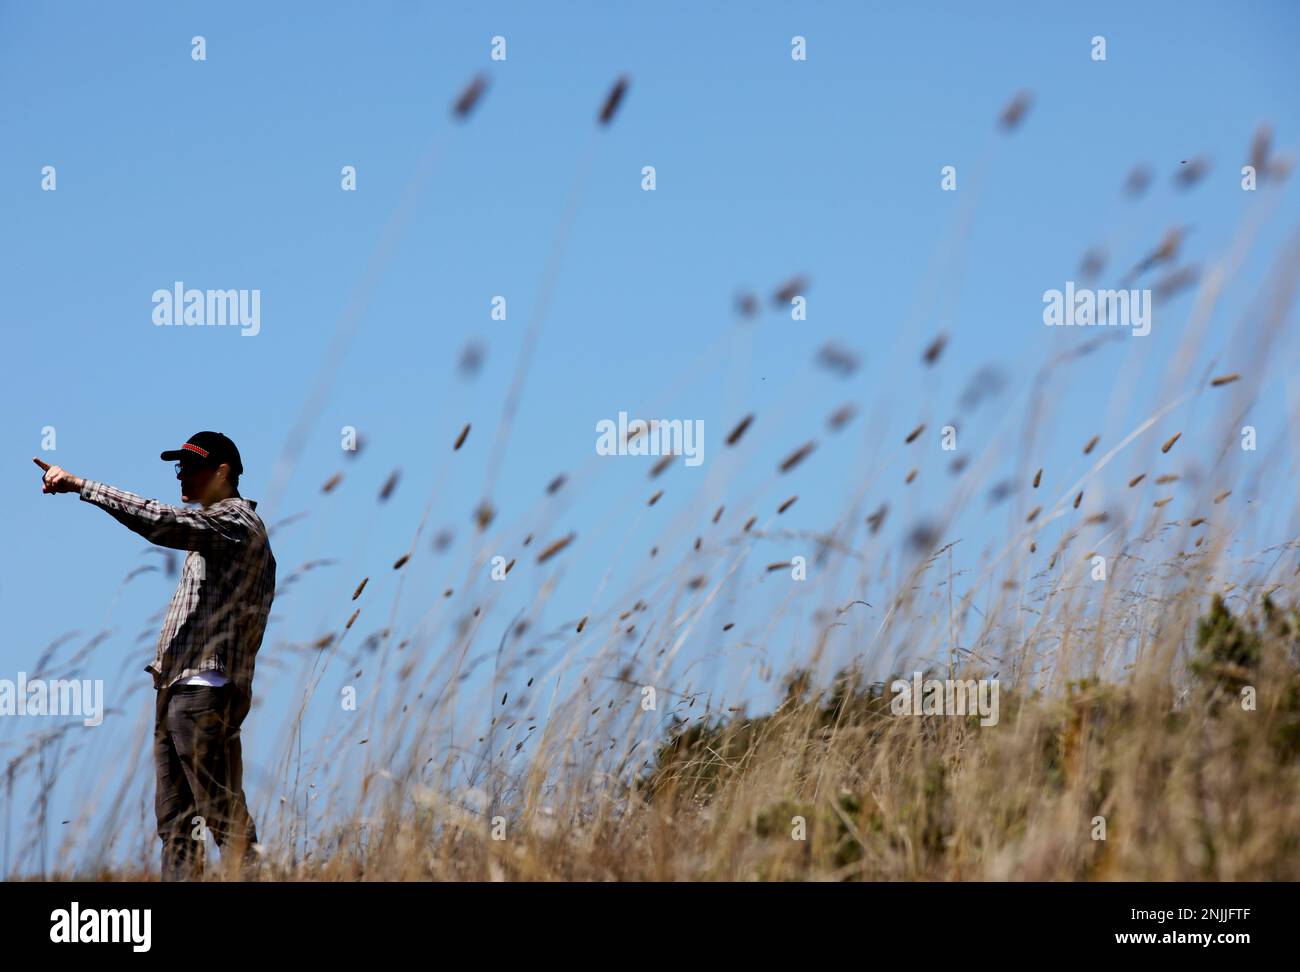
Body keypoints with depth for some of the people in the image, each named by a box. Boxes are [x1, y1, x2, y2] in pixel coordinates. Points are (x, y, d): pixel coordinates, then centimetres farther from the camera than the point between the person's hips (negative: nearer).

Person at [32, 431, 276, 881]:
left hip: (206, 690, -10)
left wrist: (80, 485, -22)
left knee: (225, 818, -10)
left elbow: (160, 521, -22)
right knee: (174, 818, 6)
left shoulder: (237, 520, -8)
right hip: (176, 689, 10)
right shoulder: (215, 526, 24)